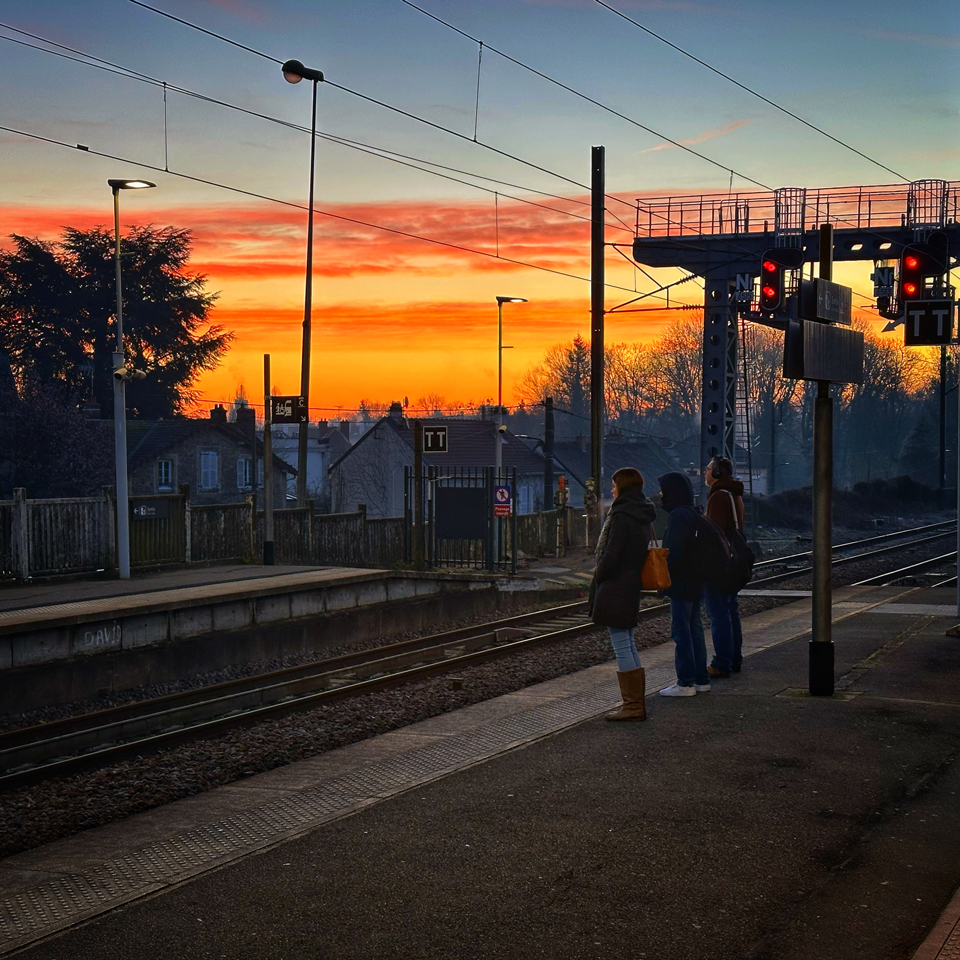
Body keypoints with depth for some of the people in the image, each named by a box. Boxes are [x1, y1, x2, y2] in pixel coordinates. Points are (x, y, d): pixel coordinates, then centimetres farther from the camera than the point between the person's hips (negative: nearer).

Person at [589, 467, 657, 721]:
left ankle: (633, 706, -2)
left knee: (622, 647, -4)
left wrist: (598, 577, -4)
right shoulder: (643, 517, 11)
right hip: (631, 587, 10)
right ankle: (636, 702, 21)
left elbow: (610, 556, -20)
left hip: (615, 589, -9)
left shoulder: (621, 517, -18)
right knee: (628, 646, 16)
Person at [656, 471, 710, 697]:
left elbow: (674, 552, -23)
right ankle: (701, 679, 20)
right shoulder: (692, 513, 12)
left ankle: (686, 683, -2)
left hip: (681, 583, -10)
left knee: (681, 631, -5)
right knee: (694, 629, 14)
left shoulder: (678, 516, -17)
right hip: (694, 583, 10)